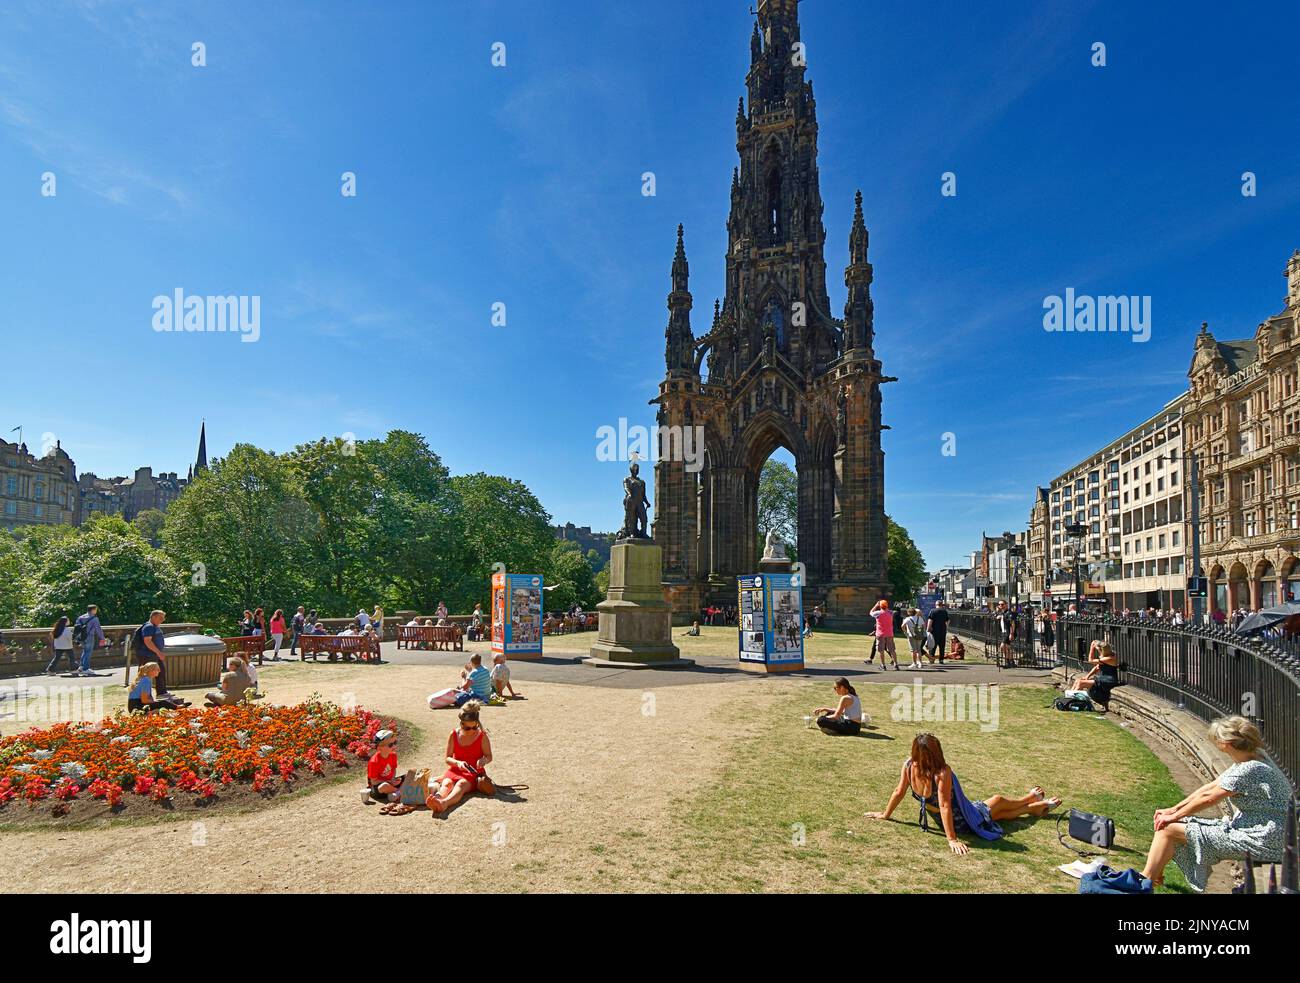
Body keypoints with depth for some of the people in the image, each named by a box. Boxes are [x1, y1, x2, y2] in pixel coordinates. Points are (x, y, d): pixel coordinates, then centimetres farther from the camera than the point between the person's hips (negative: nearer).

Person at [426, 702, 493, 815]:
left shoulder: (482, 736, -1)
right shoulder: (454, 735, 2)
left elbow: (489, 757, 3)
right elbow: (448, 758, 4)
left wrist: (483, 760, -22)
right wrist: (458, 763, -18)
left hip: (474, 772, -2)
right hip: (455, 770, 2)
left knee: (461, 784, -36)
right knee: (447, 783, -34)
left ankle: (444, 803, -69)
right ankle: (437, 797, -70)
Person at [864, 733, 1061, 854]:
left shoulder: (909, 765, -23)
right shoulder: (942, 772, -39)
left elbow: (899, 792, -14)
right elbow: (944, 805, -38)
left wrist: (885, 815, -1)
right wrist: (952, 840, -33)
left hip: (944, 821, 6)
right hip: (962, 821, -6)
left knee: (1002, 811, 28)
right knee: (999, 801, 24)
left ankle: (1039, 806, 51)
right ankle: (1033, 798, 53)